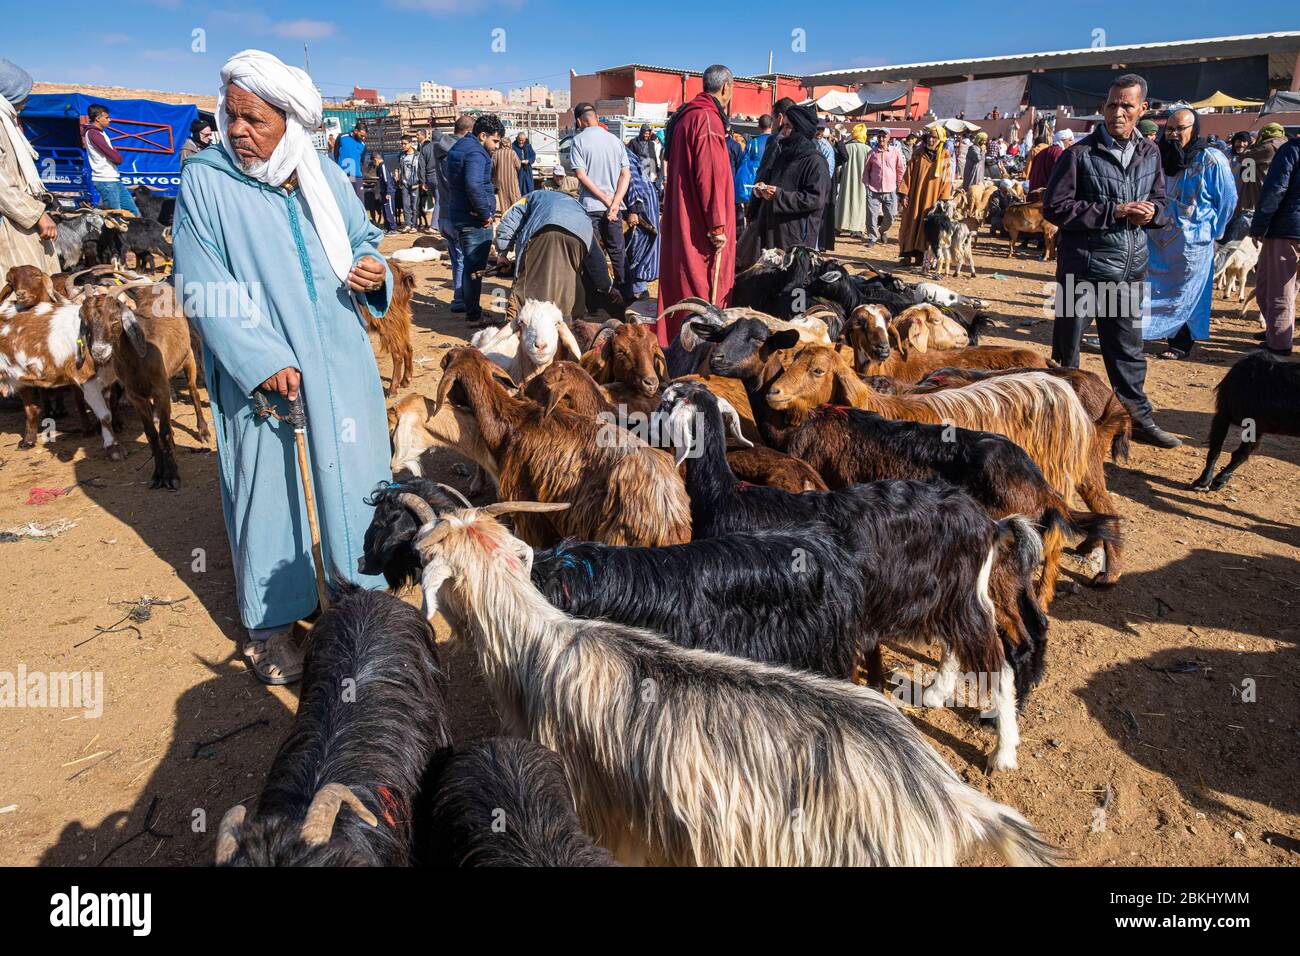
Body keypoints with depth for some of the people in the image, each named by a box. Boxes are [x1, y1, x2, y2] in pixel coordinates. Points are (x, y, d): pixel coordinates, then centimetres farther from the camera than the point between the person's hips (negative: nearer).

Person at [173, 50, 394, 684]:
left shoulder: (324, 175, 4)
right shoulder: (205, 180, -6)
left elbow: (364, 240, 17)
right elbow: (201, 287, -11)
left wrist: (374, 270, -7)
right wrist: (262, 360, -18)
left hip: (339, 362, 3)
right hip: (256, 367, -3)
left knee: (355, 471, 9)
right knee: (265, 483, 4)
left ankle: (364, 589, 29)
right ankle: (273, 620, 20)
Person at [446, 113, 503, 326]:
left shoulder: (459, 147, 16)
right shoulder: (476, 153, -17)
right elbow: (473, 186, -32)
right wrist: (485, 214, -21)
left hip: (456, 218, 10)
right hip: (474, 221, -10)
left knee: (467, 264, 18)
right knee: (474, 268, -3)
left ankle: (470, 308, 28)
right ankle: (473, 315, 3)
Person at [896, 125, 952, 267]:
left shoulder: (945, 158, 1)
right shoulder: (918, 154, 3)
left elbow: (947, 180, -1)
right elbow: (909, 174, 3)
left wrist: (943, 200, -9)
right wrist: (905, 194, -4)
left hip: (932, 199, -1)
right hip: (915, 196, 1)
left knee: (927, 227, 2)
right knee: (911, 224, 2)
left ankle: (921, 256, 7)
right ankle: (907, 255, 8)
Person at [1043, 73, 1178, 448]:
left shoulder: (1150, 153, 9)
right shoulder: (1080, 154, -7)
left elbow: (1160, 201, 20)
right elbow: (1055, 207, -12)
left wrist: (1151, 212, -5)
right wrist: (1113, 211, -18)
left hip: (1130, 268, 5)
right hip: (1083, 266, -5)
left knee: (1127, 347, 14)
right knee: (1067, 346, 4)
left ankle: (1138, 417, 25)